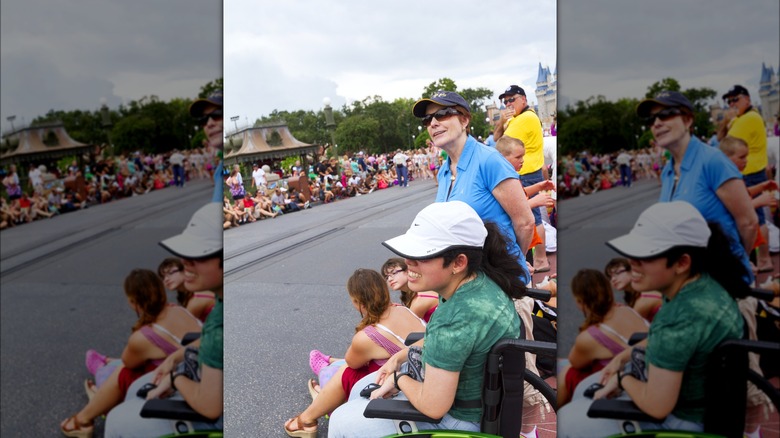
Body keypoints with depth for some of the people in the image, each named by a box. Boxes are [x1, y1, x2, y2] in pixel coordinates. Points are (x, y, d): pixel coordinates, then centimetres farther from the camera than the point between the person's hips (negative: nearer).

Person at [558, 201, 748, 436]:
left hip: (684, 419, -9)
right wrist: (622, 357, 9)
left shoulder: (683, 316, -36)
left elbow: (656, 405, -30)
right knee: (585, 390, 23)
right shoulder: (700, 281, -7)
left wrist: (622, 379, -12)